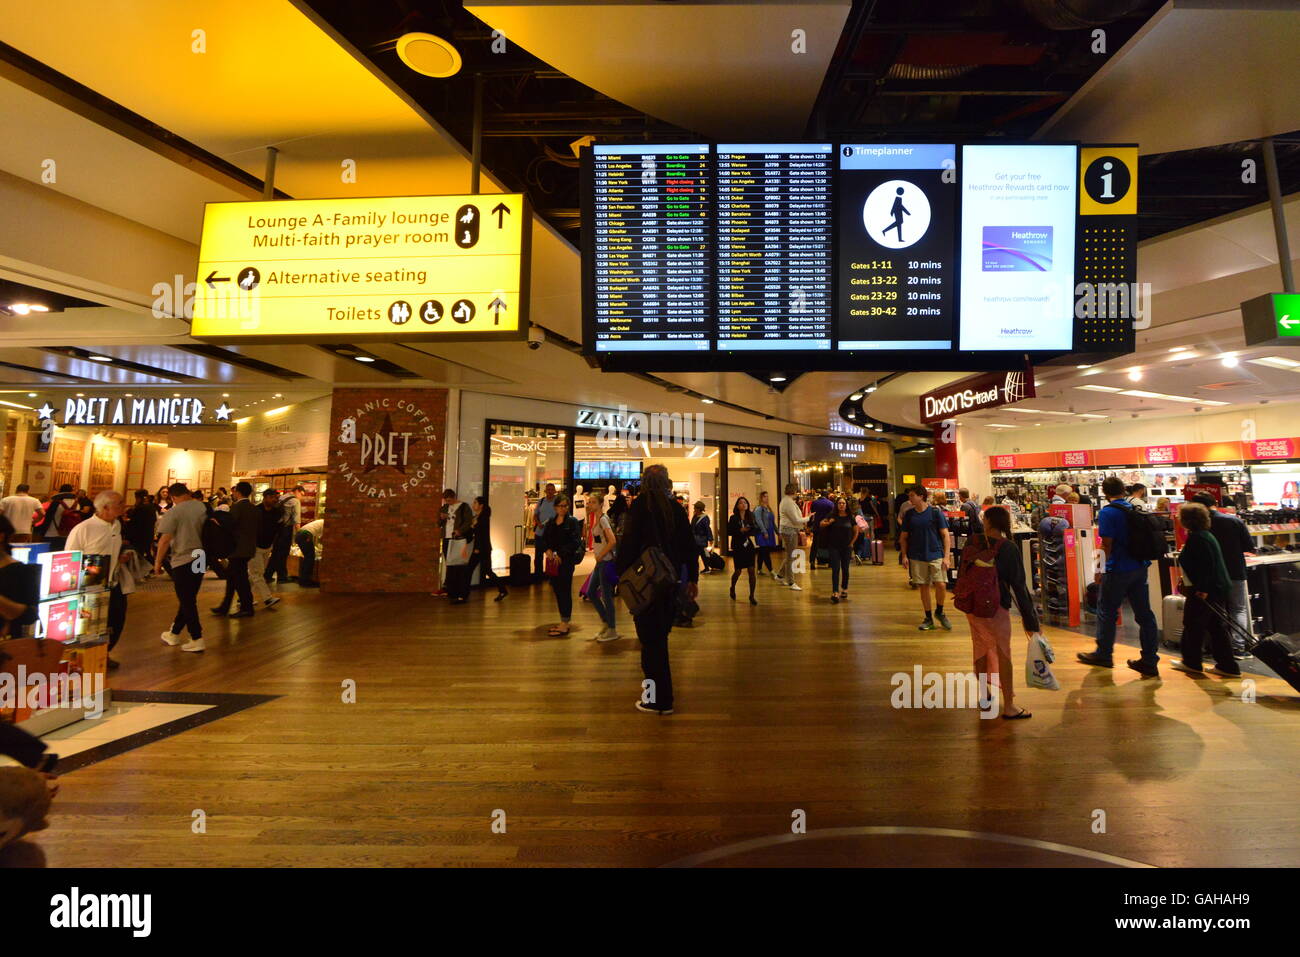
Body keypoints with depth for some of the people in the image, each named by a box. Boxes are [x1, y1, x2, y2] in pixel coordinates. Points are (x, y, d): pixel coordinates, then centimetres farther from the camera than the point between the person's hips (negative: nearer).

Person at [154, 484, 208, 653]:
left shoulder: (173, 512, -13)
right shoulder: (203, 507, 4)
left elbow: (165, 540, -15)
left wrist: (157, 563, -6)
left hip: (183, 561, -6)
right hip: (201, 559, 6)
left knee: (187, 602, 3)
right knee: (189, 599, 17)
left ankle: (197, 640, 5)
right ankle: (174, 634, 32)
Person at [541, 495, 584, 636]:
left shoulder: (572, 522, -5)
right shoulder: (551, 523, 14)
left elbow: (574, 542, -13)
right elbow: (544, 539, 12)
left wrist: (560, 555, -17)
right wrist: (548, 550, -8)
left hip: (566, 561, -6)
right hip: (553, 561, 6)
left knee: (565, 591, -3)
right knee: (557, 590, 11)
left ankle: (565, 625, 4)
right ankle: (563, 622, 22)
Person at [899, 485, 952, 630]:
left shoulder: (936, 512, -4)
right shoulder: (909, 514, 4)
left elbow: (946, 535, -3)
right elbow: (904, 537, 10)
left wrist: (946, 557, -9)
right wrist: (904, 556, 2)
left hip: (936, 555, -2)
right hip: (917, 557, 2)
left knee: (940, 584, -11)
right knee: (924, 587, 6)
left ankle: (939, 612, 16)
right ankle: (929, 619, 19)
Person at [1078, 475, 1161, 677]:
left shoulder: (1107, 513, -15)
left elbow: (1107, 544, -15)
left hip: (1118, 570, -7)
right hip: (1140, 567, 7)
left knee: (1106, 611, 8)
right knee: (1144, 613, 10)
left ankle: (1103, 654, 19)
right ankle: (1149, 662, 15)